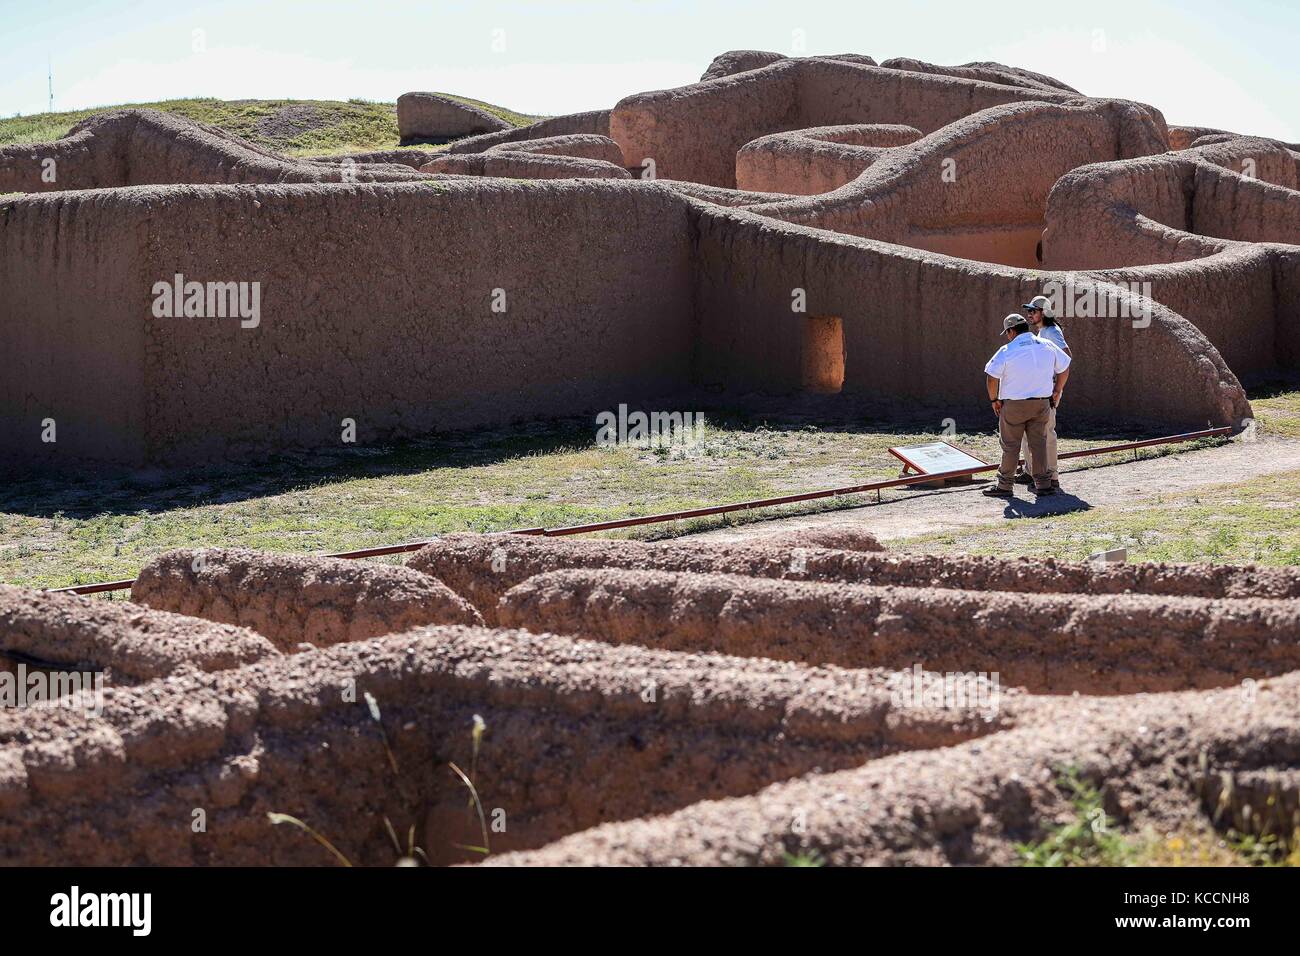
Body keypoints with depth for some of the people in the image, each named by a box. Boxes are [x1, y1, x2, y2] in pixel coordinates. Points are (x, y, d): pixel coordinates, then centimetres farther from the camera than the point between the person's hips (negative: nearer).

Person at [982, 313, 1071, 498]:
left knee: (1010, 445, 3)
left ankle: (1005, 485, 7)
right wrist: (1057, 391, 22)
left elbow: (991, 377, -13)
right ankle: (1043, 484, 10)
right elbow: (1064, 368, 14)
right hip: (1042, 403, 4)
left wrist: (994, 399, 1)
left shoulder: (1007, 351, -11)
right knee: (1039, 442, 10)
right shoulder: (1047, 346, 4)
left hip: (1014, 404, -4)